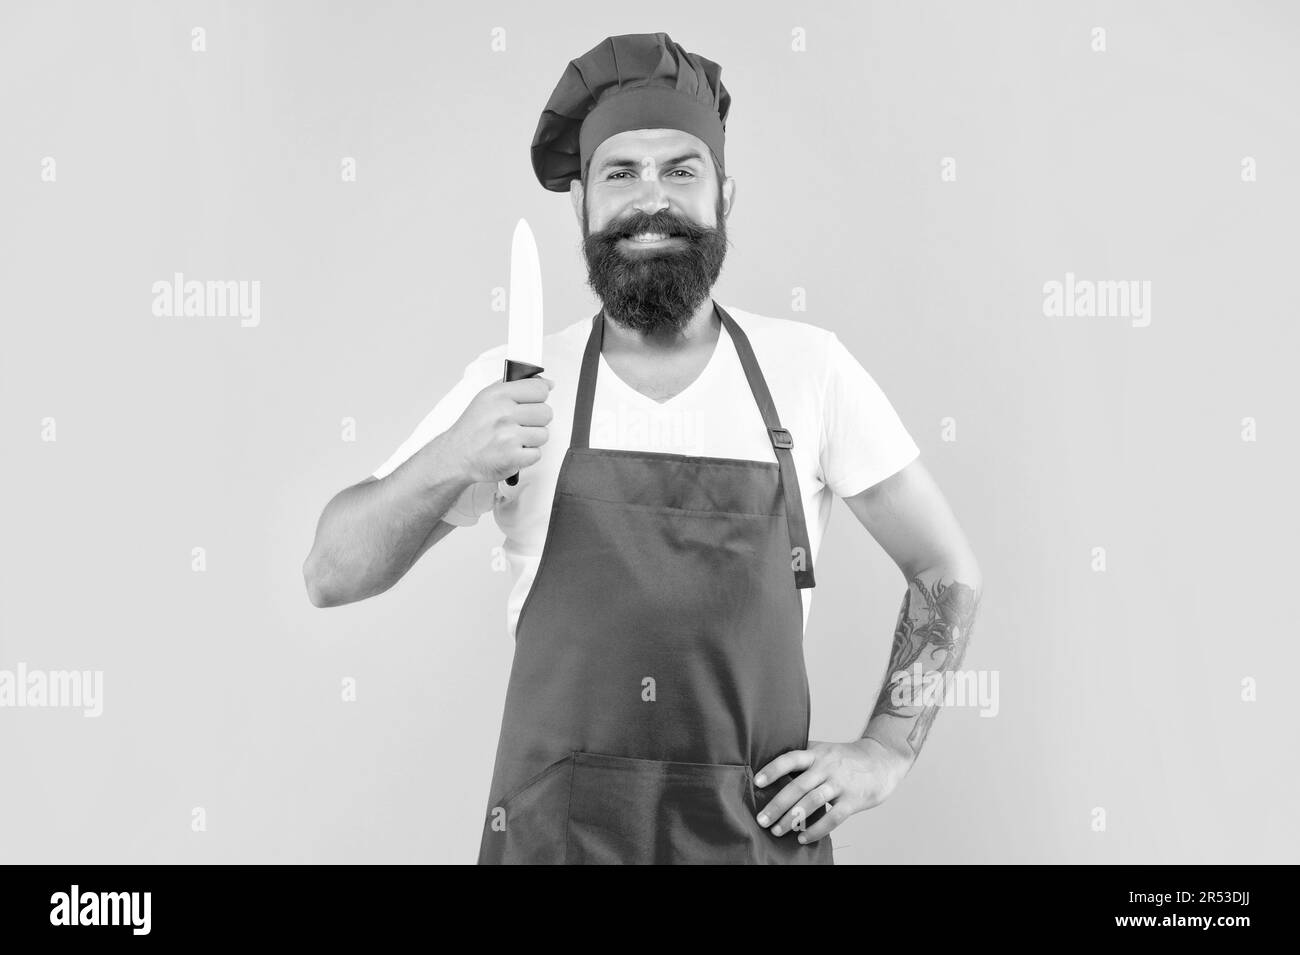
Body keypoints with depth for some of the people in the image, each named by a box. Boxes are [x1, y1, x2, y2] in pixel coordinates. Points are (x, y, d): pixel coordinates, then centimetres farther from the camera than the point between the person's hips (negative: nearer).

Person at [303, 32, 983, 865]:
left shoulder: (809, 368, -2)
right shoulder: (514, 388, -2)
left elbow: (949, 573, 7)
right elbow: (331, 576, -5)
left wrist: (884, 753, -2)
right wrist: (450, 462, -21)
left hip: (759, 832, 1)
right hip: (557, 830, 0)